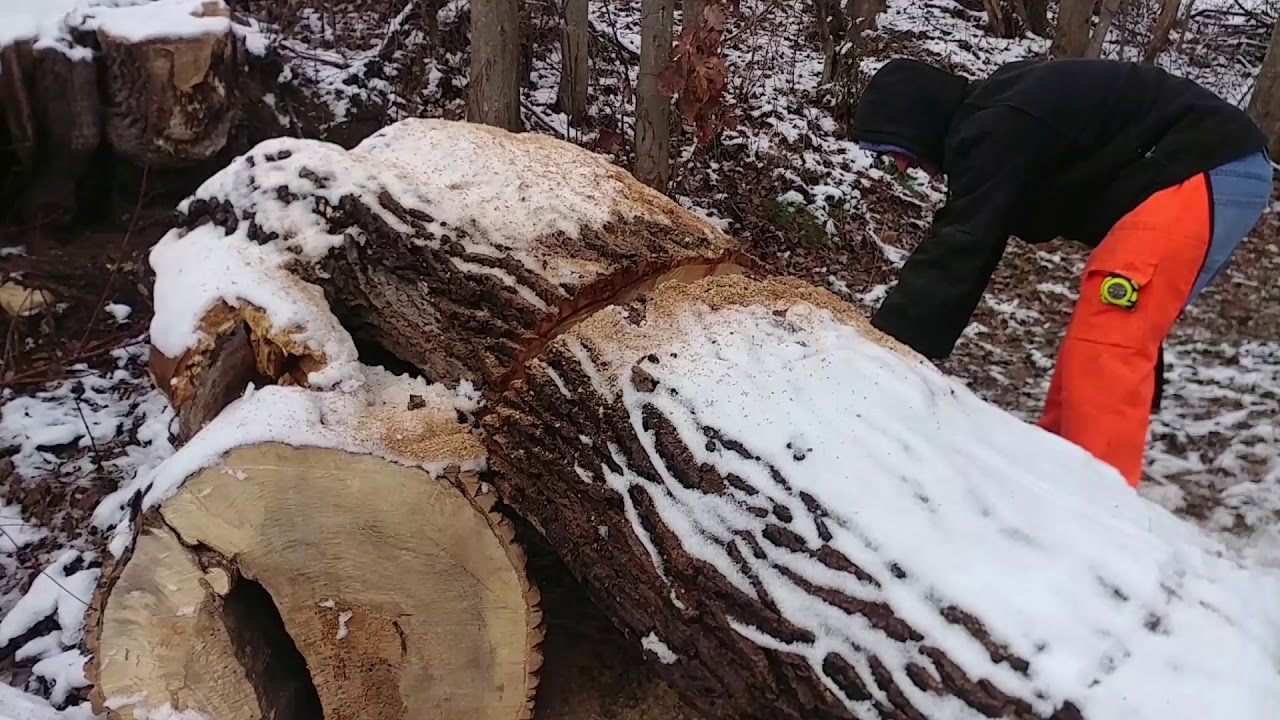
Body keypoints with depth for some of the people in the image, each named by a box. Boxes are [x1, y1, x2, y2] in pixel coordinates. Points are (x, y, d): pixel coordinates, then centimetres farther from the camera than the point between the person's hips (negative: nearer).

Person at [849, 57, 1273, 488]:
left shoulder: (992, 131, -18)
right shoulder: (991, 115, 14)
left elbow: (959, 249, -24)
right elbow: (966, 238, 14)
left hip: (1207, 173, -11)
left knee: (1107, 342, -15)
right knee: (1098, 336, 13)